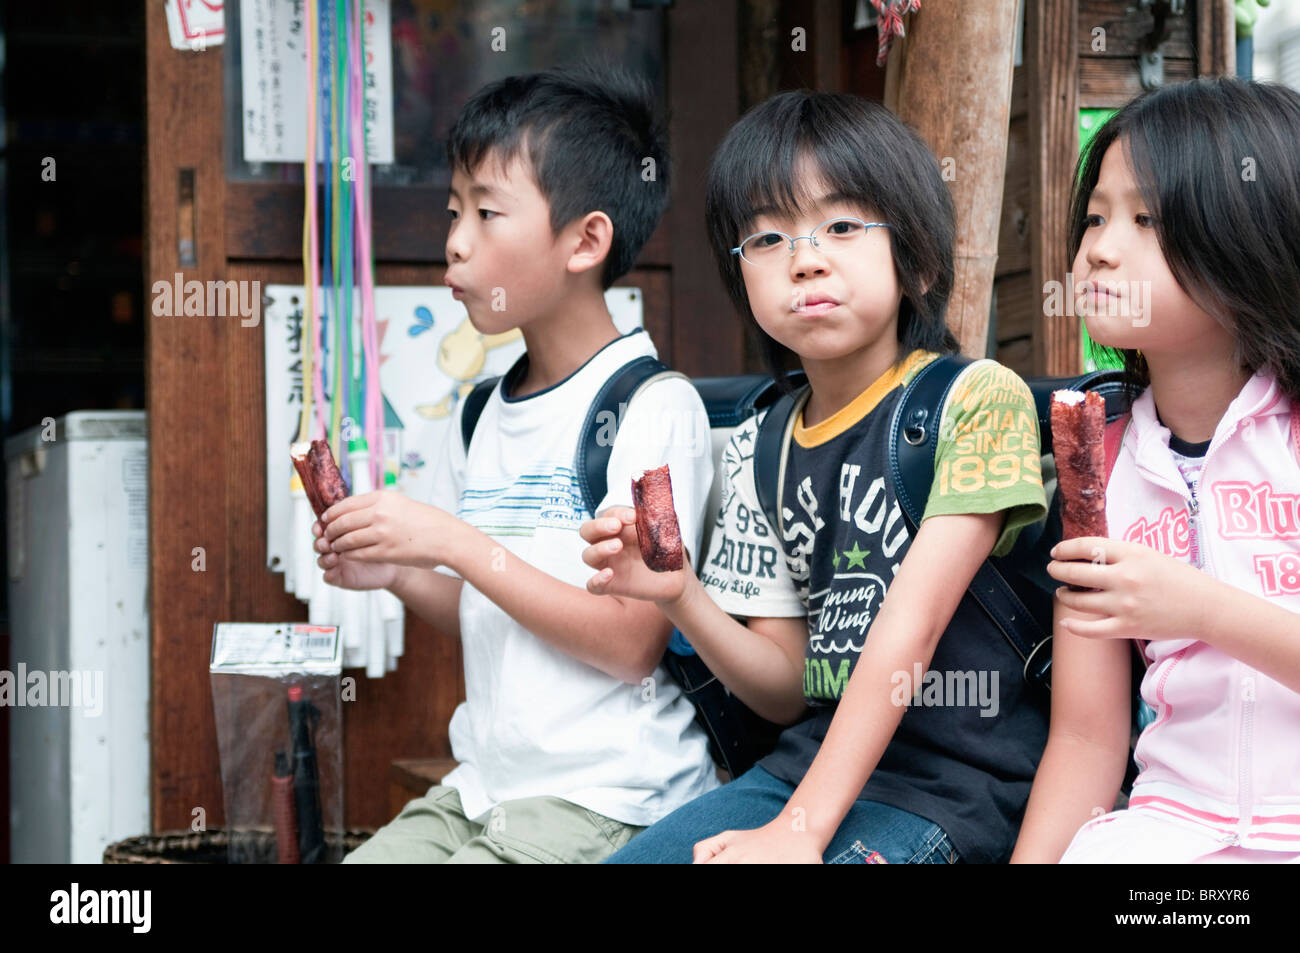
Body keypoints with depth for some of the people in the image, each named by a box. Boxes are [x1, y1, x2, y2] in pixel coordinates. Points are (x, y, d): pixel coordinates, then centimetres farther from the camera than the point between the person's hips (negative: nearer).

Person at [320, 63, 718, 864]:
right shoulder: (483, 414, 10)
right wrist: (395, 573, -1)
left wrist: (454, 543, -18)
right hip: (484, 787, 7)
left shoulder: (654, 407, -12)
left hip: (607, 799, -7)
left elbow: (635, 642, -17)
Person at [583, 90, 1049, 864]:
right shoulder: (760, 451, 9)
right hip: (814, 755, 6)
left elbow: (911, 626, -17)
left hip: (953, 784, -5)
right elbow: (789, 689, 10)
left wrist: (800, 829, -22)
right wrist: (678, 595, -9)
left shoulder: (977, 400, -9)